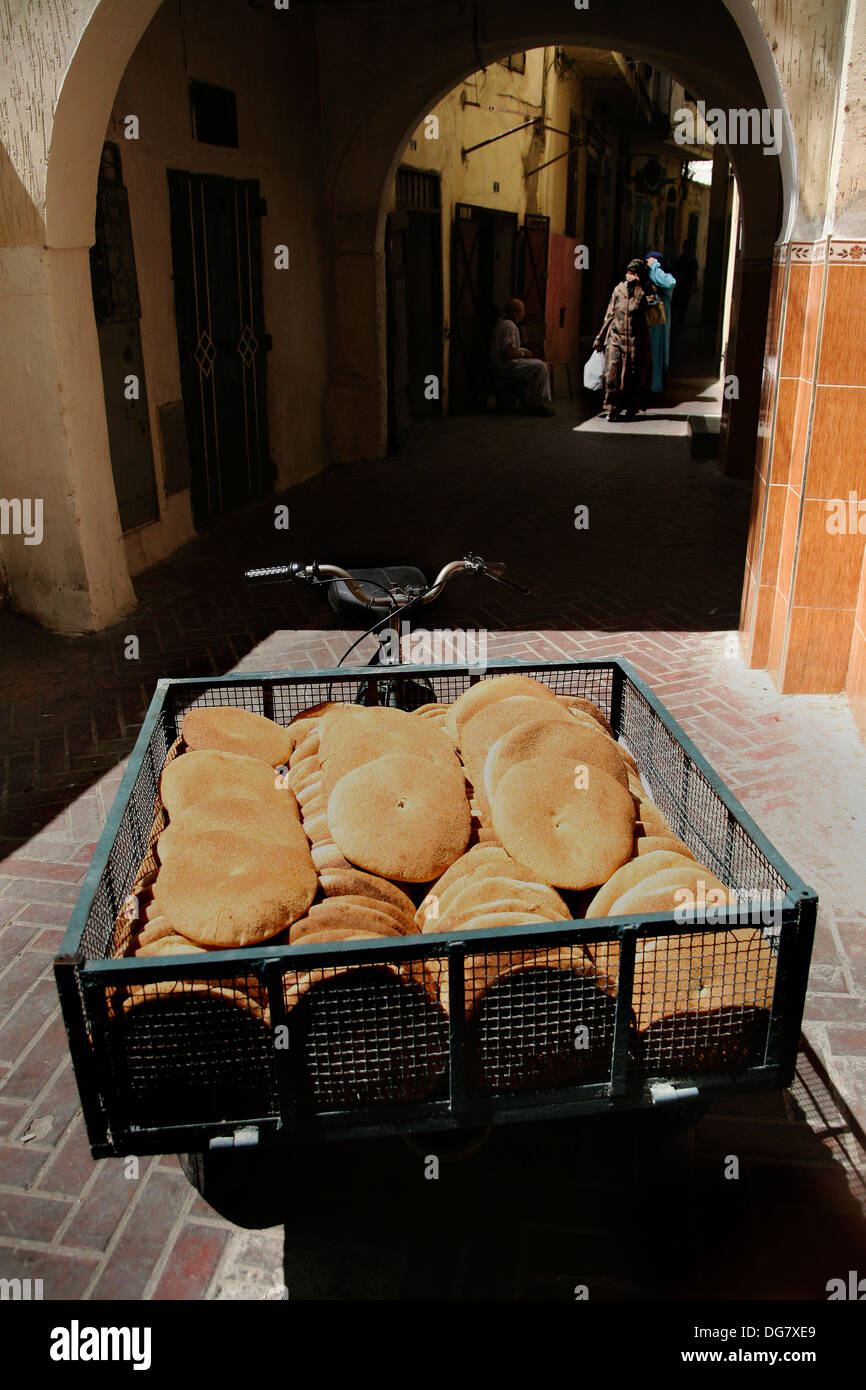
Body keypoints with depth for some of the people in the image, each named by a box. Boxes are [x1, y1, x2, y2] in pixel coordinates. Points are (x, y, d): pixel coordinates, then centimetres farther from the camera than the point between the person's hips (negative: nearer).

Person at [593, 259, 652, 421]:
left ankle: (631, 409, 17)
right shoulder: (619, 290, 7)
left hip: (634, 340, -1)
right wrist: (600, 337, 13)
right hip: (615, 337, 2)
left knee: (633, 376, 4)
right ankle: (611, 409, -3)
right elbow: (610, 315, 12)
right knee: (612, 373, -8)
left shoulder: (643, 293, 2)